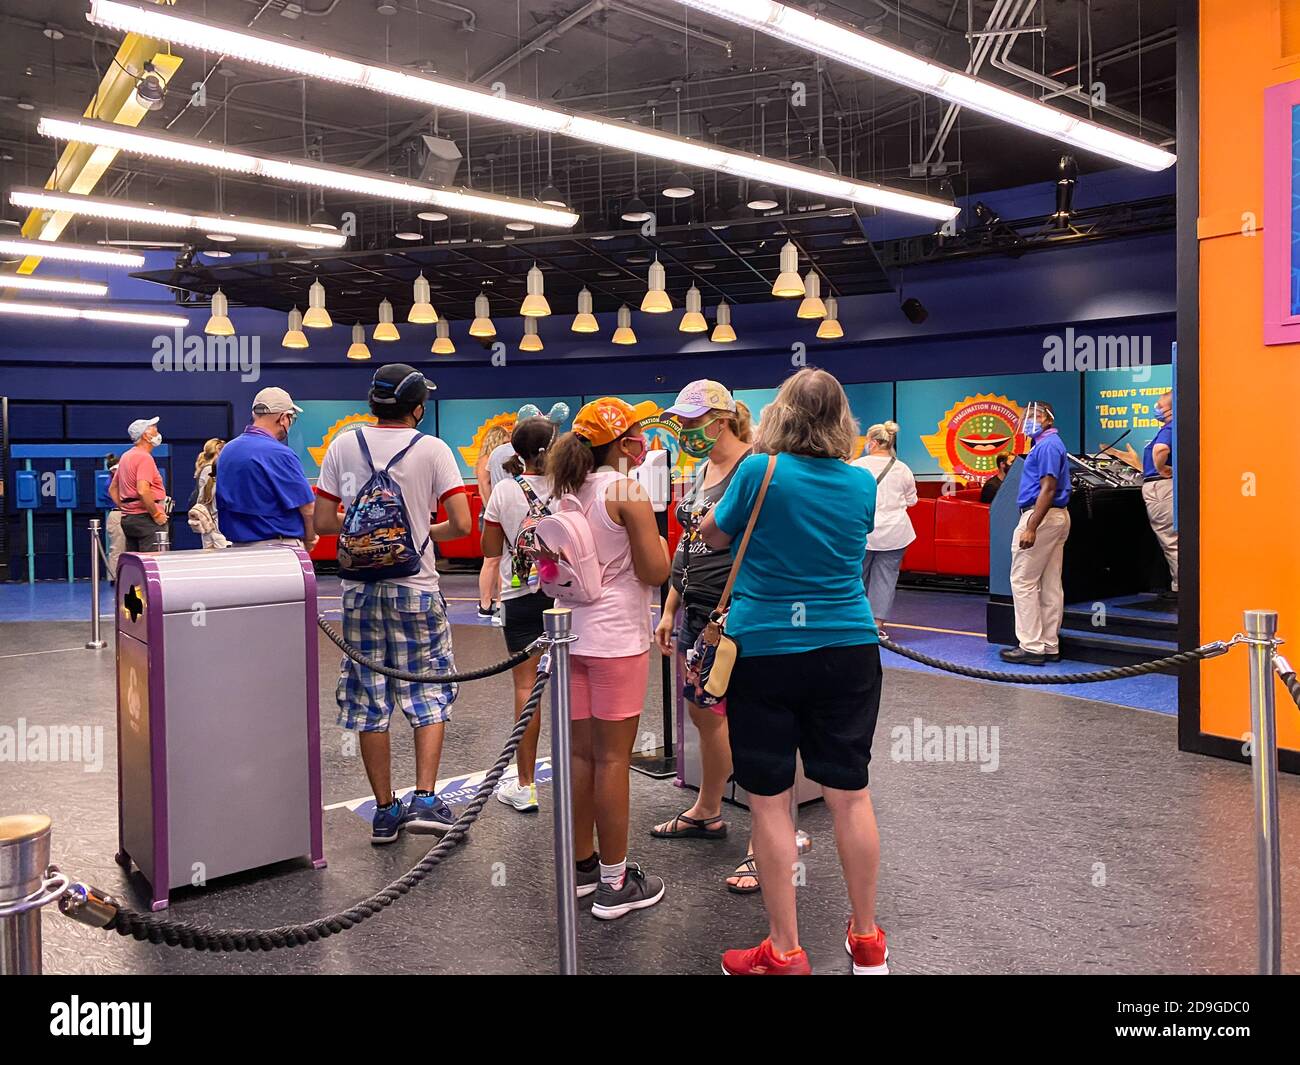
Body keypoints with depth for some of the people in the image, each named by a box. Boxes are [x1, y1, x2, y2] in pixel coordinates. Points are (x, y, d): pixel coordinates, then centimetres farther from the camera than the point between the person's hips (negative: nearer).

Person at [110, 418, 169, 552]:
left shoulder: (126, 457, 16)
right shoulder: (145, 457, -13)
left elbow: (112, 489, 24)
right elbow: (143, 491, -25)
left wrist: (125, 509, 21)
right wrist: (157, 515, -17)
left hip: (128, 518, 10)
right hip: (146, 518, -10)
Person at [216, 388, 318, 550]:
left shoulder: (227, 450, 9)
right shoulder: (279, 454, -15)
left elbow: (223, 504, 17)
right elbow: (308, 508, -14)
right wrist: (309, 539, 4)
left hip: (238, 544, 8)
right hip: (279, 548, -8)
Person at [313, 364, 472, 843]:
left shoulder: (343, 445, 2)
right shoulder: (432, 449, -5)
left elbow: (322, 522, 2)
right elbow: (461, 524, -10)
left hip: (360, 589, 2)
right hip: (416, 587, -2)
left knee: (369, 700, 10)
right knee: (429, 694, 11)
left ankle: (386, 810, 17)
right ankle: (424, 799, 3)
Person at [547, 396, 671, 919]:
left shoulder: (567, 490, 9)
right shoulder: (628, 491, -12)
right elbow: (655, 572, -12)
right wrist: (658, 536, 5)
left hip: (573, 634, 7)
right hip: (616, 638, -7)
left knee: (580, 751, 14)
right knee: (613, 757, 1)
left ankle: (583, 865, 27)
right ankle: (615, 884, 11)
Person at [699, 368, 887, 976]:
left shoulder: (761, 470, -9)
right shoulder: (862, 483, 3)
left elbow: (714, 536, 4)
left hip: (763, 651, -4)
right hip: (848, 650, 4)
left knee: (769, 799, 5)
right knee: (850, 792, 12)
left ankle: (784, 955, 14)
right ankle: (867, 942, 26)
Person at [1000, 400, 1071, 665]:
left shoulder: (1047, 445, -12)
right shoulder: (1050, 443, 20)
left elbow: (1048, 488, -21)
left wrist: (1031, 527, -25)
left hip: (1042, 516, -10)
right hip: (1058, 517, 10)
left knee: (1023, 581, -7)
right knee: (1050, 585, 9)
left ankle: (1031, 647, -7)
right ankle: (1049, 647, 13)